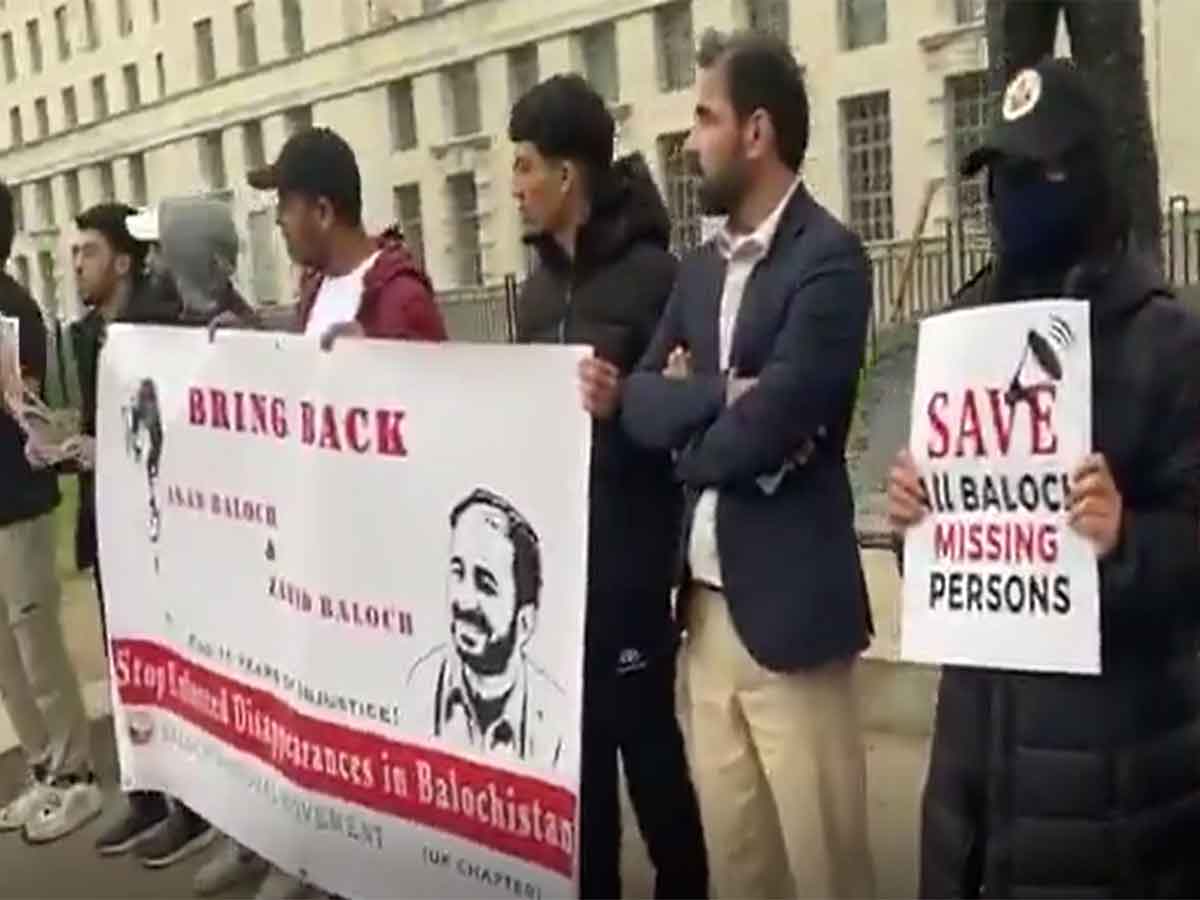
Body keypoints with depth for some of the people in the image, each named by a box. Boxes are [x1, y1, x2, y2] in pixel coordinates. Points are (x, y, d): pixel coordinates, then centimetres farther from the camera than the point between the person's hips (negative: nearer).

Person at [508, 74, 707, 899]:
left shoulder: (651, 273, -10)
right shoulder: (542, 284, 12)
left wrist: (624, 407, -28)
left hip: (627, 554, -6)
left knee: (645, 736, 5)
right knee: (572, 740, 14)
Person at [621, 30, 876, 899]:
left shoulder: (829, 258, -11)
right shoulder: (700, 267, 12)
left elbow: (769, 421, -21)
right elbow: (639, 403, 3)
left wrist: (689, 440, -3)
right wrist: (720, 395, -14)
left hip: (788, 605, -7)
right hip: (707, 603, 7)